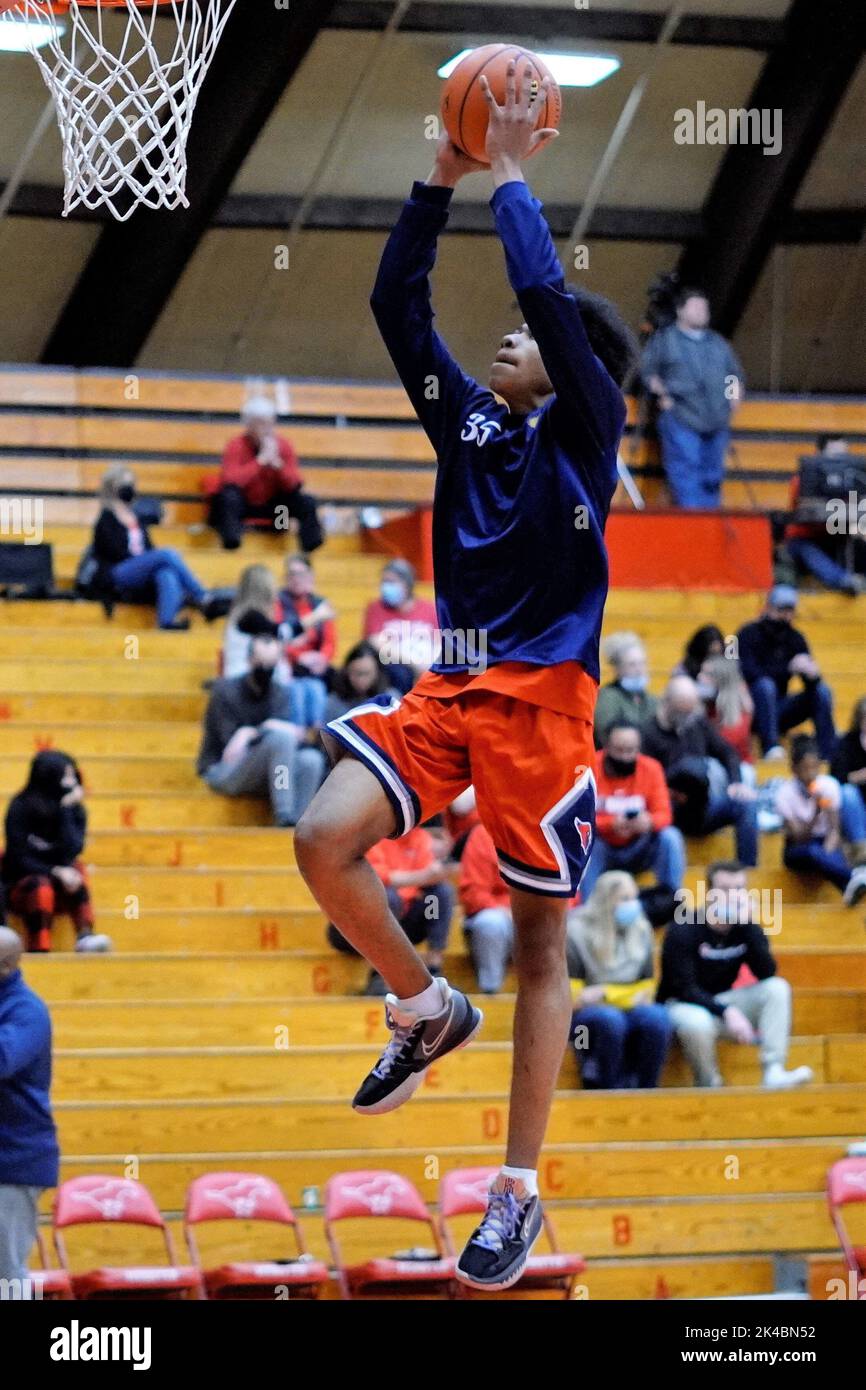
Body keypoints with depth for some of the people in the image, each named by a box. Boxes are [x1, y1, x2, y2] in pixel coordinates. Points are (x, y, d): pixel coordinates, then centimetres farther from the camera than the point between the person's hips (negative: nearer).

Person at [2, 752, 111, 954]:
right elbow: (19, 859, -14)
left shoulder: (75, 809, -3)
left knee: (75, 868, -29)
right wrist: (55, 872, -28)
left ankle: (85, 936, -38)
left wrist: (67, 809, -23)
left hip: (60, 892, 3)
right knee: (41, 887, -36)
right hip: (22, 889, -3)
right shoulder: (20, 808, -11)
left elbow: (71, 852, -19)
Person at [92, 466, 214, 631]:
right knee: (168, 554, -27)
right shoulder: (107, 519, 4)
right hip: (115, 577, -6)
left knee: (166, 573, -32)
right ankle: (202, 598, -27)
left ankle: (167, 618, -54)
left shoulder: (135, 518, 24)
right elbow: (117, 552, -7)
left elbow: (149, 549, 19)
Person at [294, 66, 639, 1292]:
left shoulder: (584, 429, -1)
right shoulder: (468, 419, 14)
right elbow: (398, 304, 11)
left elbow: (549, 297, -15)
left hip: (541, 694, -6)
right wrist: (442, 180, 4)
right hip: (451, 684, 6)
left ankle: (519, 1196, 3)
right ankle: (426, 1011, 8)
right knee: (325, 840, -17)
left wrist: (510, 177, -6)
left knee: (541, 942, -1)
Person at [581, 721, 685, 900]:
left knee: (670, 837, -22)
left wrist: (649, 822, -35)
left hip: (637, 850, 2)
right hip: (601, 851, -2)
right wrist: (611, 824, -35)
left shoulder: (651, 768, -7)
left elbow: (664, 814, -10)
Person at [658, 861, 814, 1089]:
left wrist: (747, 923, -24)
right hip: (682, 1005, -5)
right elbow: (684, 989, -22)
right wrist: (727, 1012, -35)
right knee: (697, 1023, -41)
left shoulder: (747, 930, -1)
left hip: (720, 1002, 5)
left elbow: (767, 974, -17)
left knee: (777, 988, -16)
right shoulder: (683, 931, -16)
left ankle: (773, 1072, -27)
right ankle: (709, 1086, -14)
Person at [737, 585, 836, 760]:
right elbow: (748, 673, -25)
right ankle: (770, 746, -39)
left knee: (822, 691, -13)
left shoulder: (795, 639, 6)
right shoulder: (749, 634, -9)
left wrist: (812, 673, -26)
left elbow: (812, 680, 0)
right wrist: (789, 668, -33)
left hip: (777, 710, 5)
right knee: (765, 685, -34)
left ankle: (828, 754, -21)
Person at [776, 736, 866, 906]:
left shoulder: (830, 785, -8)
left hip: (825, 843, 2)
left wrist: (827, 852, -29)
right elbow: (799, 837, -19)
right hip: (799, 848, -2)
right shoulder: (785, 793, -15)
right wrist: (816, 813, -35)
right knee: (813, 852, -40)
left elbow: (834, 829, -9)